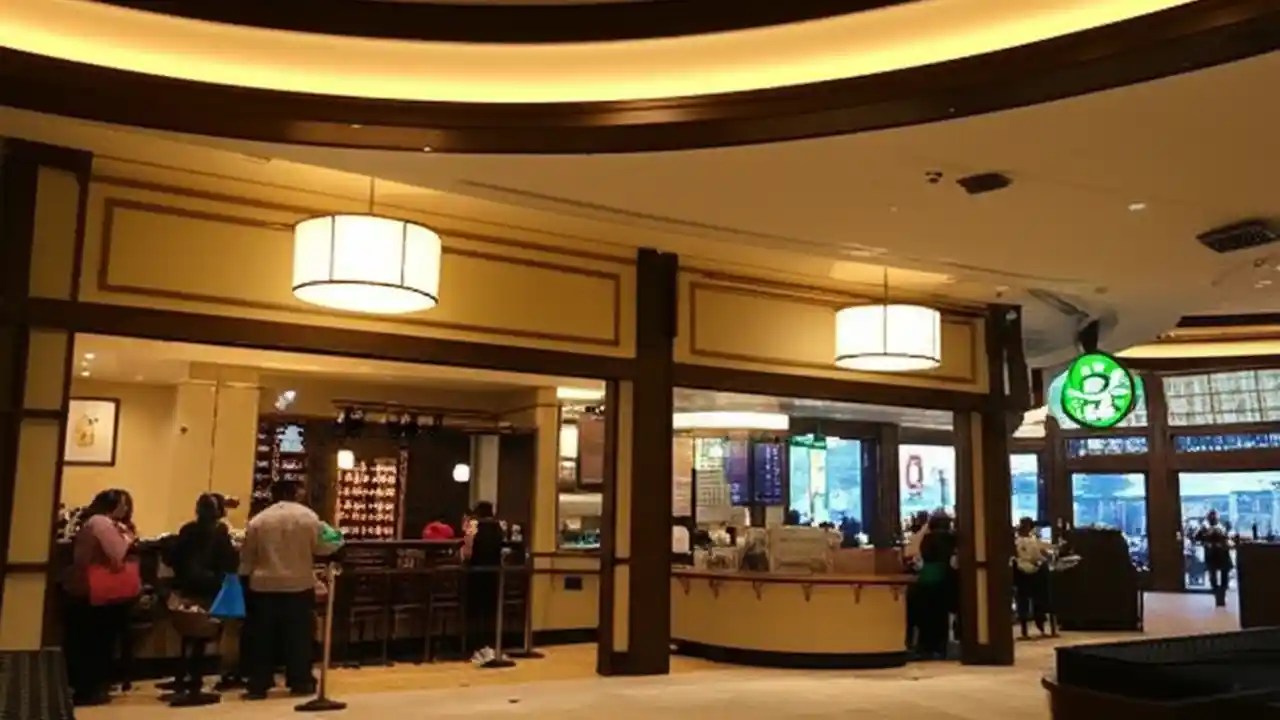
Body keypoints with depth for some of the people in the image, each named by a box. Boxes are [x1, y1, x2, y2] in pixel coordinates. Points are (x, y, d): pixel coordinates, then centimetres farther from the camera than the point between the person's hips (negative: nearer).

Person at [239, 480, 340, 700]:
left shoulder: (258, 520, 3)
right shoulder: (308, 516, -4)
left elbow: (247, 556, 7)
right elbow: (321, 547, 0)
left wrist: (245, 575, 20)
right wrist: (336, 542, 19)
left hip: (264, 586, 2)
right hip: (299, 585, -1)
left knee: (262, 638, 7)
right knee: (299, 636, 7)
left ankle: (258, 685, 8)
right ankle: (300, 683, 11)